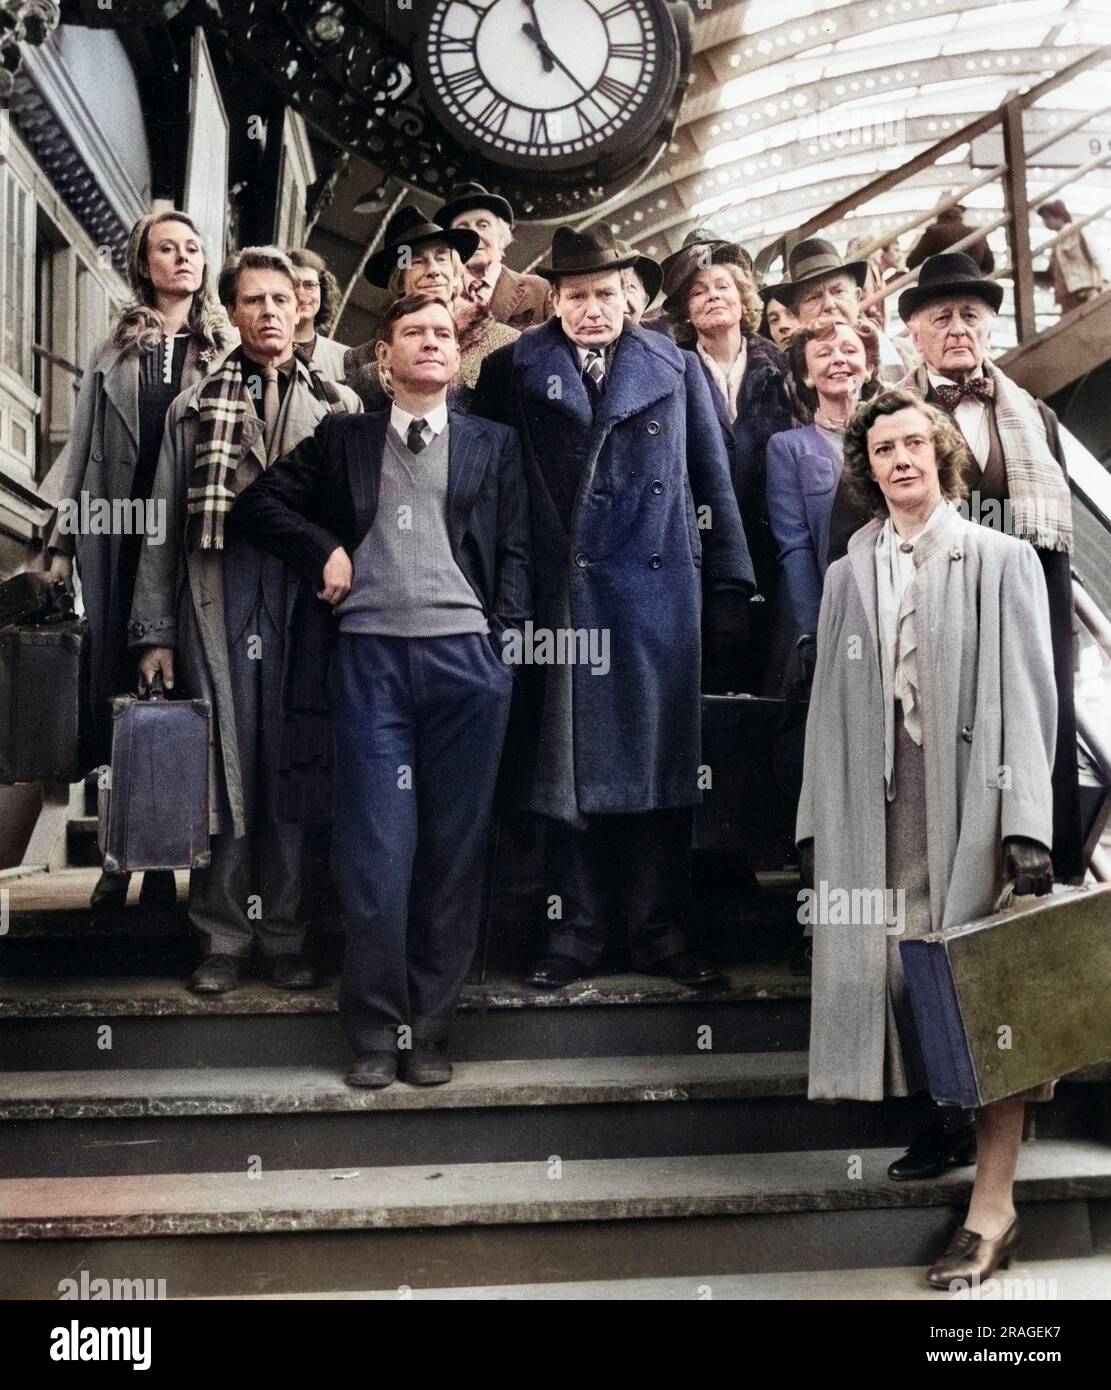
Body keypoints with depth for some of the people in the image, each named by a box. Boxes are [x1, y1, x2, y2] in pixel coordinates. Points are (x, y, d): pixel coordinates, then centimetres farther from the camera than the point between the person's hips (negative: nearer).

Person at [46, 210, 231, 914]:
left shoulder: (228, 350, 7)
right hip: (120, 540, 2)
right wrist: (63, 538, 8)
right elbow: (83, 447, 13)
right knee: (115, 684, 2)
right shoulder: (114, 351, 13)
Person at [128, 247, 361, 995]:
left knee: (294, 766, 3)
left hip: (309, 602, 0)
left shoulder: (339, 406, 12)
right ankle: (225, 933, 14)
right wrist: (156, 631, 3)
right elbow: (164, 524, 9)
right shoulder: (196, 407, 12)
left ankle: (286, 932, 15)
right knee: (225, 766, 3)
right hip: (219, 603, 0)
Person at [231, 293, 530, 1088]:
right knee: (375, 850, -3)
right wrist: (323, 549, 0)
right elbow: (260, 502, 16)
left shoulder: (494, 445, 15)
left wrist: (507, 644, -3)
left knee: (455, 849, 3)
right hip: (373, 656, 0)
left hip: (468, 658, 1)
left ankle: (432, 1030, 13)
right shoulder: (344, 439, 15)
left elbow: (516, 551, 9)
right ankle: (375, 1032, 9)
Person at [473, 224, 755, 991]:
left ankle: (660, 933, 17)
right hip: (563, 596, -1)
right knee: (568, 764, 4)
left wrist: (730, 585, 4)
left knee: (660, 758, 5)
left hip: (661, 590, 1)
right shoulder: (515, 369, 8)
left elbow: (714, 482, 10)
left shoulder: (676, 367, 11)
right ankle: (575, 932, 17)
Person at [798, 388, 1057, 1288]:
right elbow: (830, 703, 10)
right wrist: (817, 820, 5)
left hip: (972, 794, -3)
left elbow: (1027, 694, -1)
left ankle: (993, 1204, 6)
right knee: (890, 975, 0)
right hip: (876, 801, 3)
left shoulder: (1002, 562, 6)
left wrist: (1028, 823, -9)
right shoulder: (847, 577, 15)